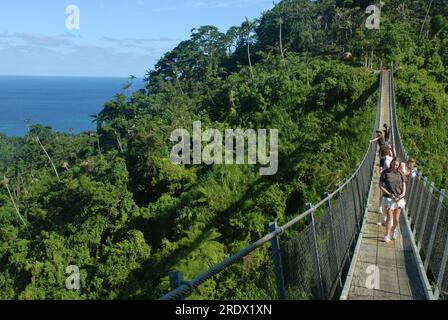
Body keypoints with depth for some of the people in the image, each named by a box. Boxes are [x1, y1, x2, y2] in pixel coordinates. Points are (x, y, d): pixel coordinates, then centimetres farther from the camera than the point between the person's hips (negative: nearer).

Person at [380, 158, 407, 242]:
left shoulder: (400, 174, 6)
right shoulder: (385, 173, -3)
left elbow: (404, 184, 11)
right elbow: (381, 185, -3)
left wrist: (403, 193, -9)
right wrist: (388, 193, -15)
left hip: (399, 198, 3)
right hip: (388, 198, -3)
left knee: (396, 219, 8)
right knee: (389, 217, -3)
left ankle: (394, 231, 35)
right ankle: (387, 235, 8)